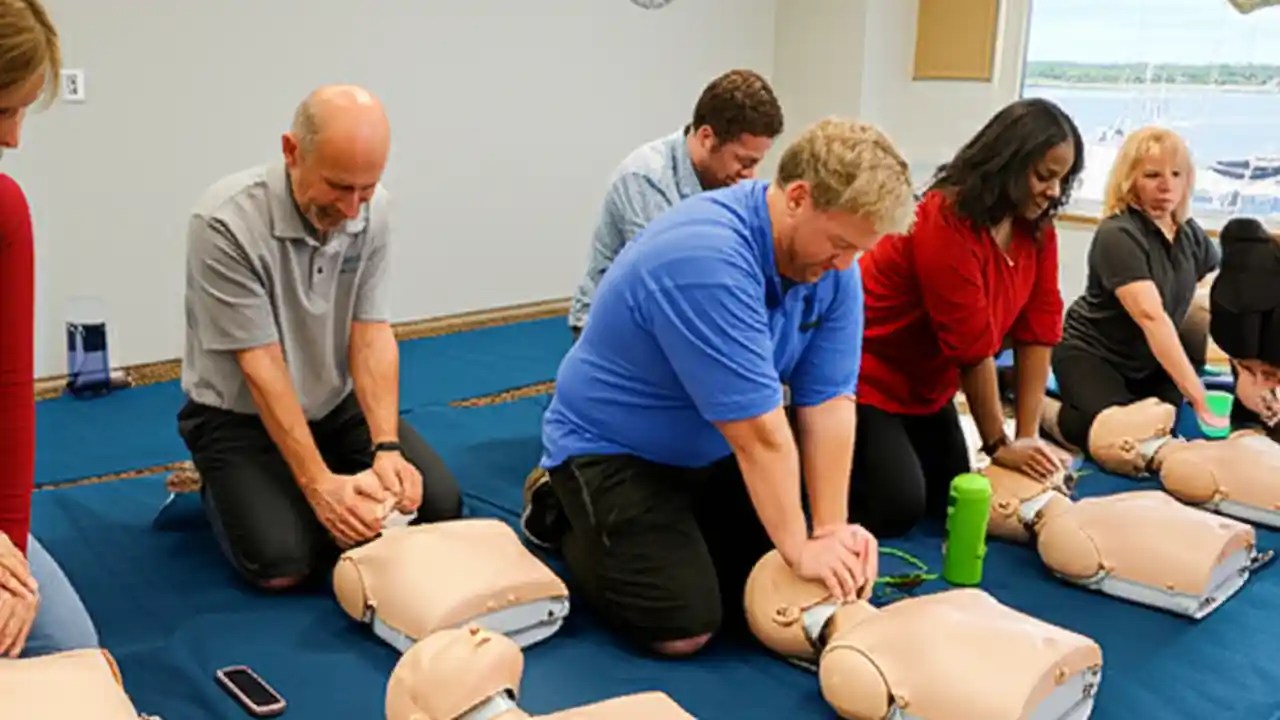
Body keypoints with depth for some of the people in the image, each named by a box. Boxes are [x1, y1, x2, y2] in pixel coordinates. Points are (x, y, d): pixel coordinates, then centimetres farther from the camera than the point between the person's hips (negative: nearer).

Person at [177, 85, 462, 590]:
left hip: (338, 403, 5)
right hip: (240, 415, -5)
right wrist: (319, 483, -28)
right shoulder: (225, 222, -27)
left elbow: (372, 334, -9)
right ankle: (220, 485, 10)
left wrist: (387, 447, -22)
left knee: (438, 505, -8)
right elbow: (261, 366, -25)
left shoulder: (372, 209, -11)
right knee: (283, 563, -22)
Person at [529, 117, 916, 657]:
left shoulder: (833, 264, -10)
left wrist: (831, 528, -16)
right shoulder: (708, 259, -36)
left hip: (710, 451, 7)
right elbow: (759, 431, -32)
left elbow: (827, 402, -11)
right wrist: (800, 548, -24)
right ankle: (565, 519, 9)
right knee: (684, 628, -14)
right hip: (613, 448, -7)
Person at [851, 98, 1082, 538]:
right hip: (865, 376, -9)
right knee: (897, 507, -16)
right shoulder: (947, 223, -27)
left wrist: (1029, 435, -8)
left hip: (927, 384, 9)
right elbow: (972, 345, -24)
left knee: (951, 504, 10)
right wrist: (999, 445, -16)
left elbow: (1038, 329, -5)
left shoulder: (1036, 227, -3)